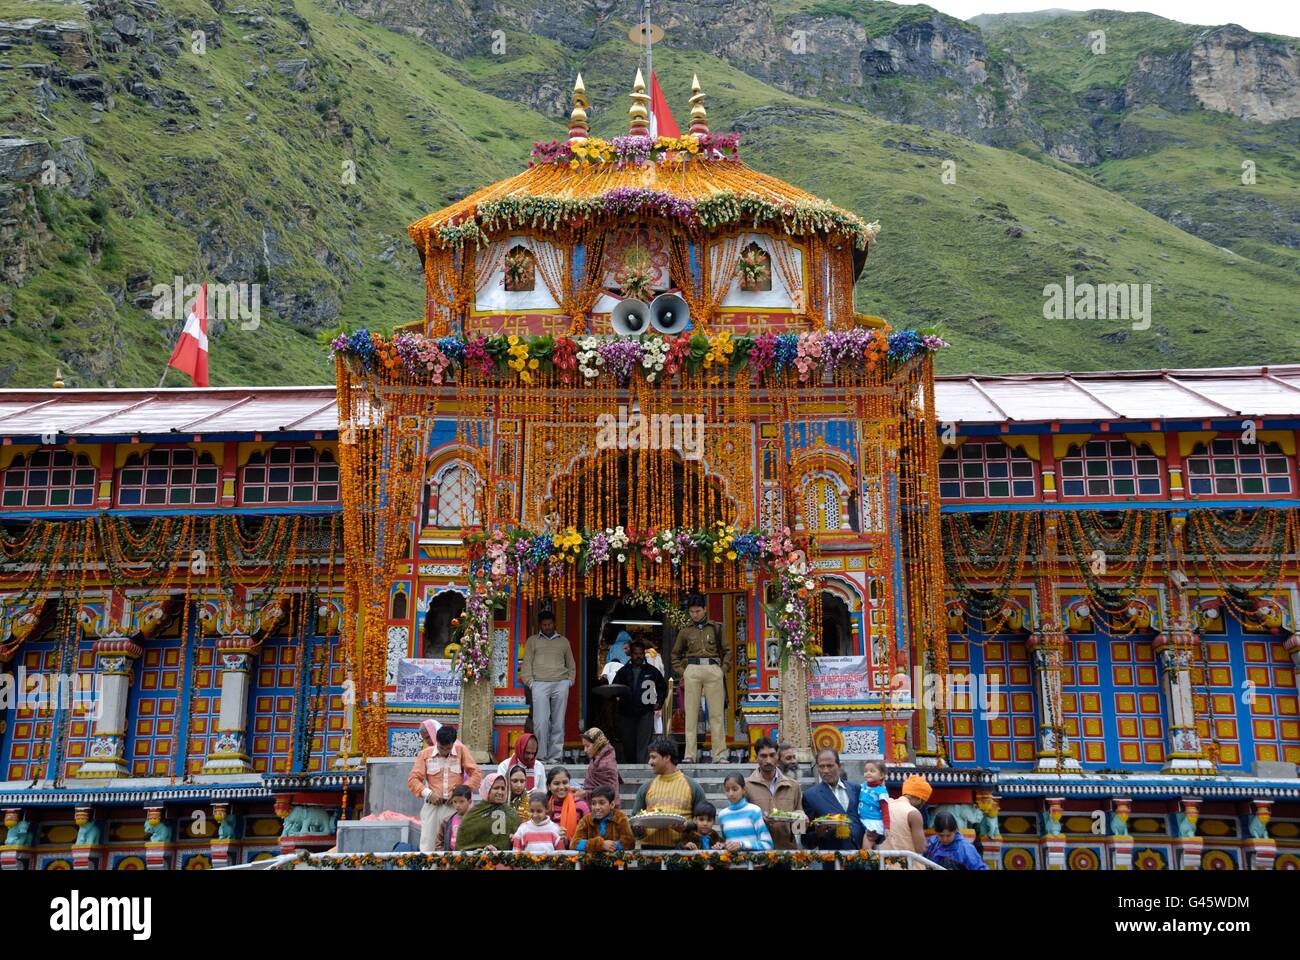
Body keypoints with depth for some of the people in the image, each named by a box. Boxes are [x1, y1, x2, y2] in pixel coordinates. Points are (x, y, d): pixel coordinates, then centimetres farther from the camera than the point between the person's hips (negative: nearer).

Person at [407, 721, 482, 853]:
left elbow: (476, 774, 1)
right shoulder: (425, 754, 5)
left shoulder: (461, 750, 4)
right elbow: (413, 779, 3)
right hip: (432, 806, 0)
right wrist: (428, 793, -13)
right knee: (427, 847, -3)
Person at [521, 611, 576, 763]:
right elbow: (527, 663, 9)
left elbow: (571, 664, 21)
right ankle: (541, 757, -5)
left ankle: (555, 757, 4)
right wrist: (529, 682, -3)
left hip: (561, 684, 2)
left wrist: (570, 681, 8)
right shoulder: (533, 640, 14)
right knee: (541, 722, -10)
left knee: (558, 723, 0)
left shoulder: (563, 641, 19)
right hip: (540, 684, -2)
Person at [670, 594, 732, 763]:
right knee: (691, 713, -2)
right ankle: (689, 754, -1)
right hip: (692, 670, 0)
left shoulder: (715, 628, 10)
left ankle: (719, 754, 0)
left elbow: (727, 650, 14)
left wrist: (724, 670, 3)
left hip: (714, 670, 0)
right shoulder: (685, 631, 12)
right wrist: (681, 672, 8)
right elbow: (675, 654, 20)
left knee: (717, 713, -2)